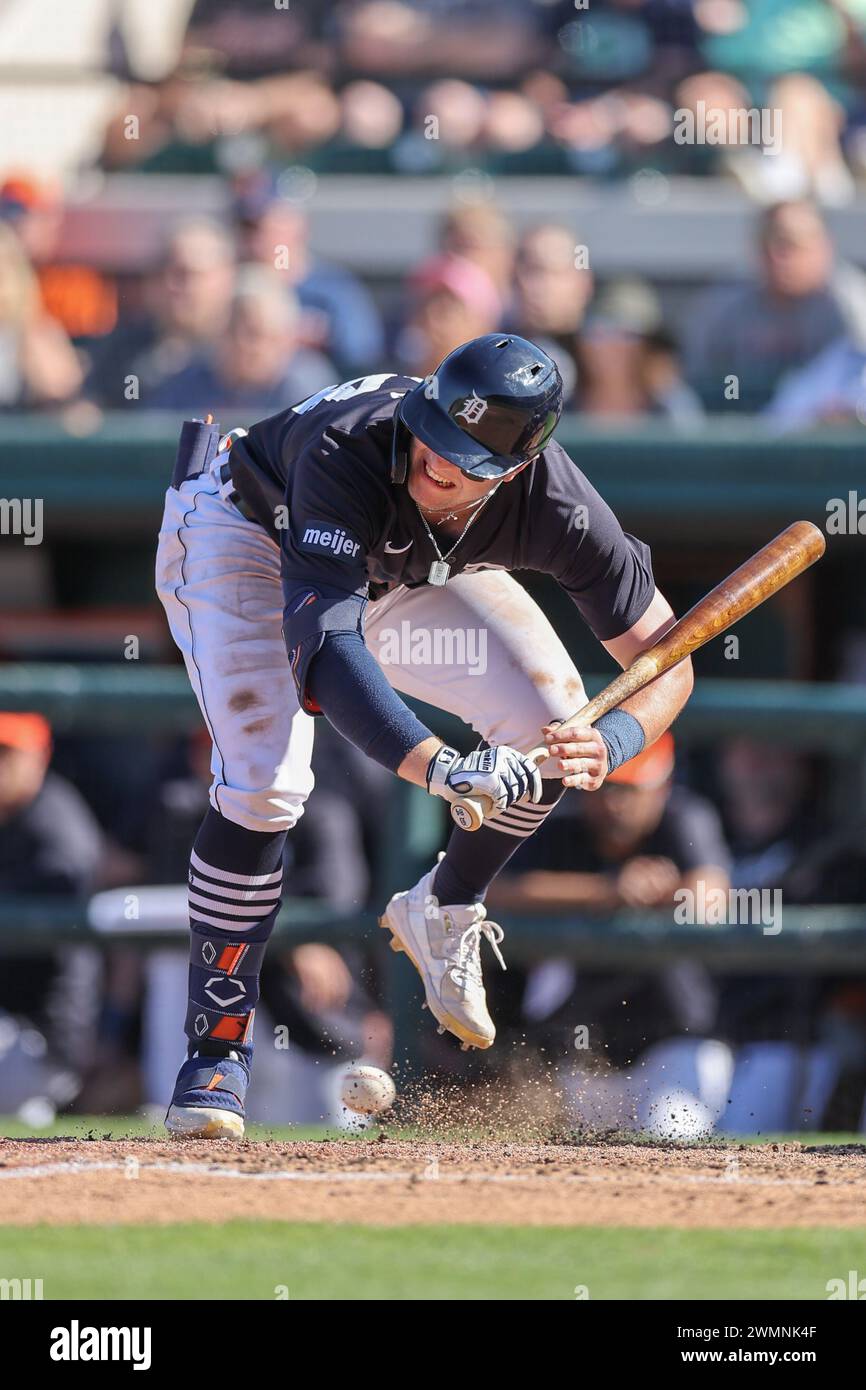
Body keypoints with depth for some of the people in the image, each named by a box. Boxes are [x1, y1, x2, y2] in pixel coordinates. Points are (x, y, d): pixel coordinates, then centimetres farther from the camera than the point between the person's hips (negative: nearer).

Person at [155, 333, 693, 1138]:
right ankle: (215, 1055, -12)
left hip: (406, 570, 4)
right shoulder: (347, 453, -44)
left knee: (549, 719, -12)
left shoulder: (551, 502, -32)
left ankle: (443, 914, 15)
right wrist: (437, 769, -66)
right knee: (264, 783, -23)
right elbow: (321, 643, -53)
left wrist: (609, 744, -45)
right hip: (245, 532, -4)